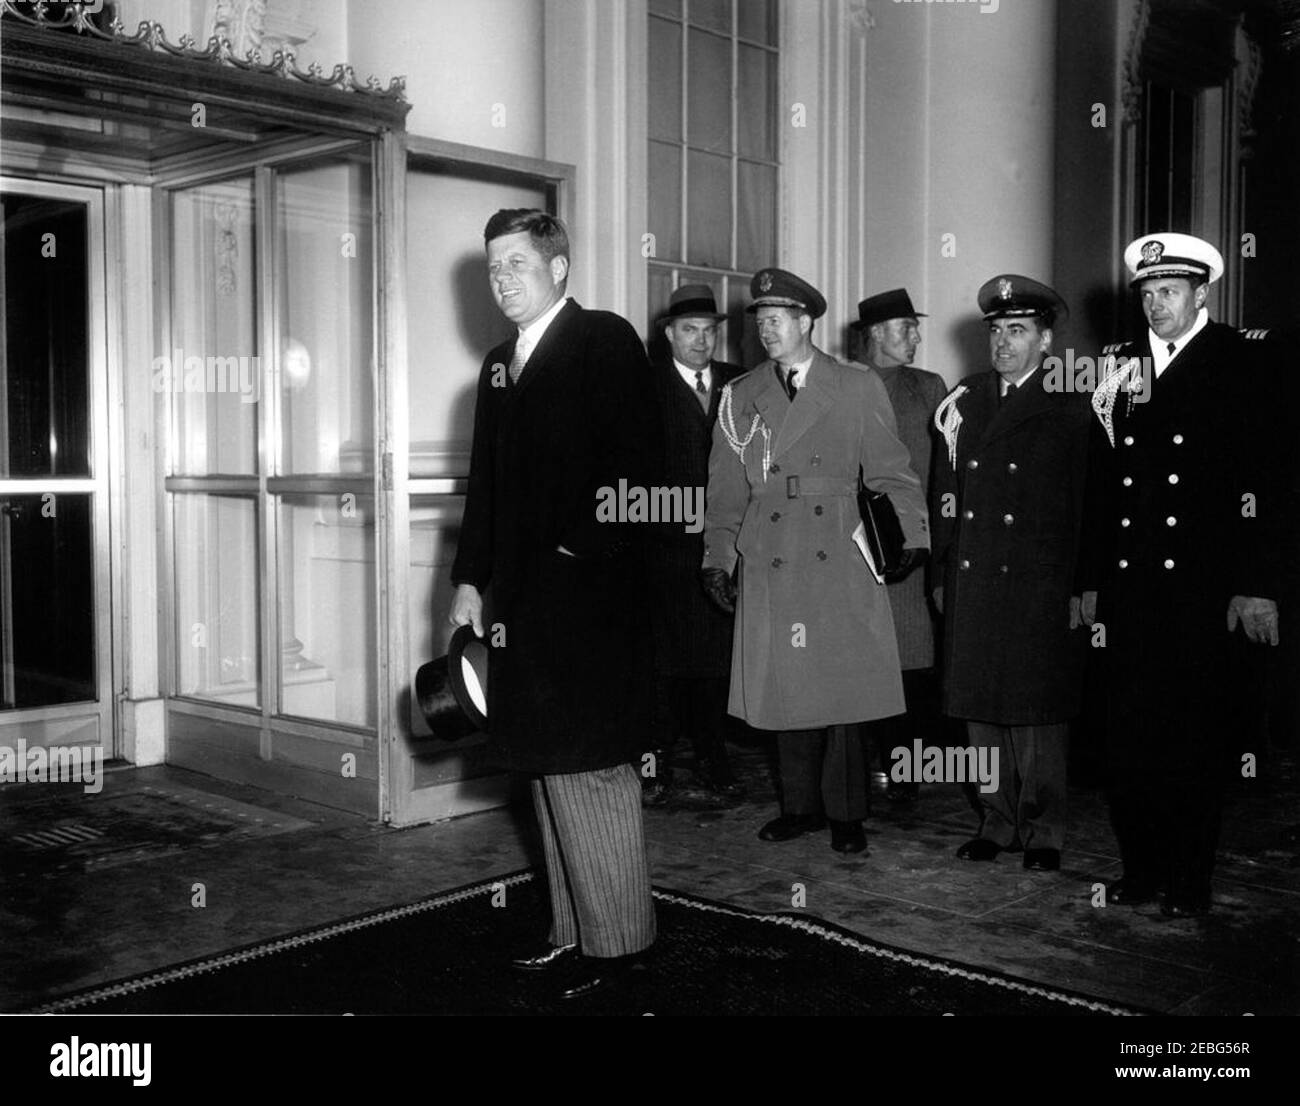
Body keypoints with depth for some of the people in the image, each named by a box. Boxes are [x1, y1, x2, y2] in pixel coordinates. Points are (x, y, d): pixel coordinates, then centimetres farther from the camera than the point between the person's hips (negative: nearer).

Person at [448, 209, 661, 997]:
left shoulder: (607, 341, -5)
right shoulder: (499, 365, 18)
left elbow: (637, 462, -14)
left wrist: (583, 553, -17)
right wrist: (470, 578, 13)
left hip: (588, 595, -8)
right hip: (522, 600, 8)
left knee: (589, 769, -3)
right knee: (549, 768, 12)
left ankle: (617, 939, 11)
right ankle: (573, 929, 23)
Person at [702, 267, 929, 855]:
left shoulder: (858, 388, 7)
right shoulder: (739, 397, 13)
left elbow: (890, 473, 5)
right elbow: (726, 490, 12)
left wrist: (909, 536, -6)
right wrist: (718, 559, 5)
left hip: (842, 564, -2)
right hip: (771, 569, 2)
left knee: (845, 689, 0)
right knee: (786, 689, 4)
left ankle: (846, 814, 13)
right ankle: (801, 806, 20)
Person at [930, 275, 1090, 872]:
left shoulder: (1070, 406, 1)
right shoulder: (964, 400, 12)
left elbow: (1086, 502, -2)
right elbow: (944, 491, 12)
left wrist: (1079, 588, -7)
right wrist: (941, 572, 7)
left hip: (1040, 586, -4)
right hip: (971, 582, 4)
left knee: (1037, 708, 2)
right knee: (980, 706, 8)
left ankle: (1042, 832, 14)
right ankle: (996, 820, 20)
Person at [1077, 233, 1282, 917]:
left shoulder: (1240, 362, 0)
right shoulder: (1123, 369, 13)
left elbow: (1261, 479, -6)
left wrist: (1255, 586, -12)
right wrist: (1088, 581, 11)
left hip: (1202, 588, -4)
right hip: (1128, 588, 4)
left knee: (1195, 738, 3)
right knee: (1128, 734, 6)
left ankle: (1190, 881, 16)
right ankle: (1142, 870, 20)